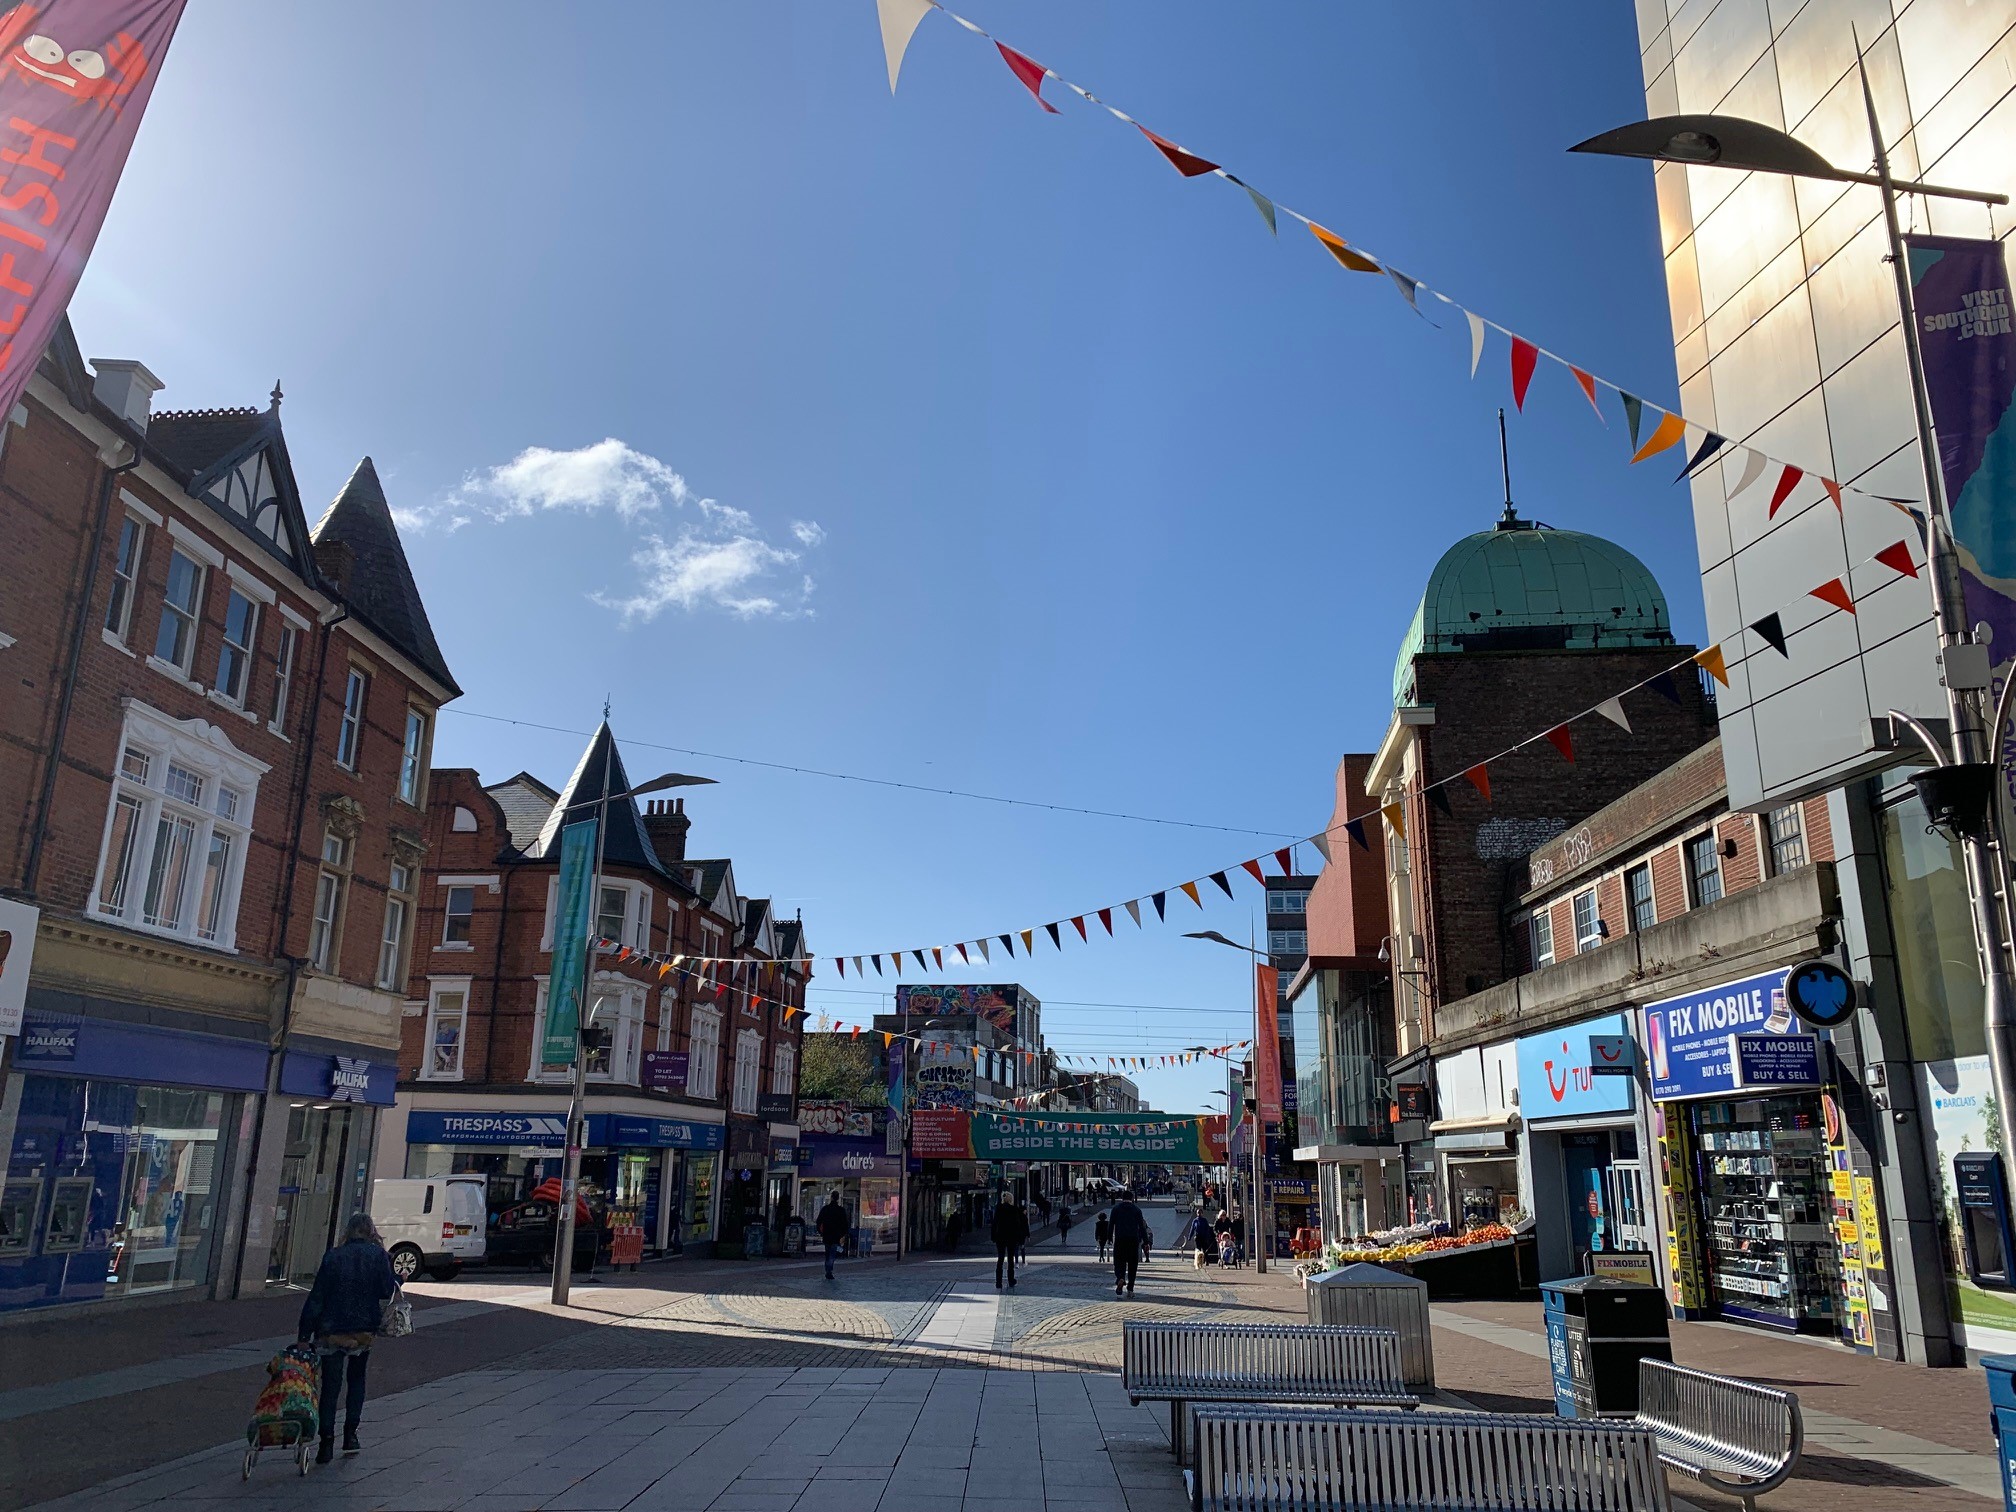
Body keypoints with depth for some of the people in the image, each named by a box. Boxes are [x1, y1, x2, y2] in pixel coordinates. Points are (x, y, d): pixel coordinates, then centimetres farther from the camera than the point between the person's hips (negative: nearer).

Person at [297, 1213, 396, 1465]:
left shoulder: (333, 1257, -2)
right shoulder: (378, 1255, -4)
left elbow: (316, 1297, -3)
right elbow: (387, 1290, -8)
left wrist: (305, 1333, 0)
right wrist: (397, 1282, 14)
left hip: (332, 1331, -1)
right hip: (364, 1331, 1)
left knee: (330, 1386, 5)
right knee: (357, 1380, 19)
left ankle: (327, 1442, -3)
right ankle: (350, 1435, 17)